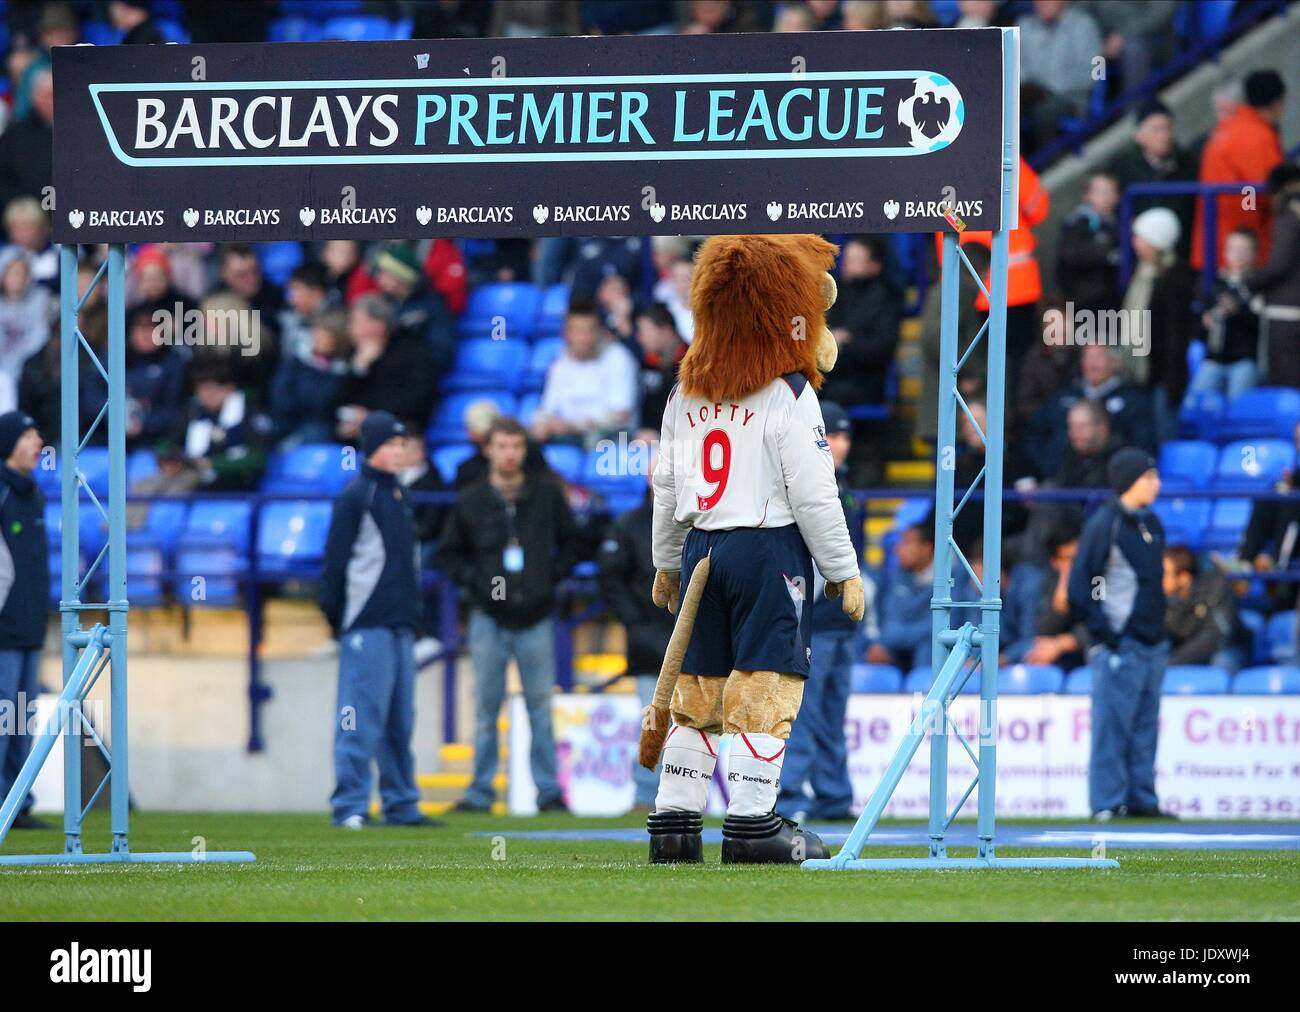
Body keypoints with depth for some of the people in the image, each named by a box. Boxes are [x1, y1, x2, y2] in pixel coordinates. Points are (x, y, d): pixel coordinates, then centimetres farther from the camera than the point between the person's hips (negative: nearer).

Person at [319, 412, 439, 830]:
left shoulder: (399, 497, 18)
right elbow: (336, 559, -9)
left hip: (400, 626, 8)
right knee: (362, 719, -9)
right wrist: (335, 615, -12)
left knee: (401, 721, 8)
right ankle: (350, 806, -8)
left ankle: (401, 804, 12)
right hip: (366, 626, -8)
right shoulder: (355, 496, -6)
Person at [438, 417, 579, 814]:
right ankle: (481, 791, 7)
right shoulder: (470, 501, 3)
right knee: (486, 706, 2)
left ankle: (548, 790, 6)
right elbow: (449, 553, 12)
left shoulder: (547, 494, 4)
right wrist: (473, 582, -3)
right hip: (489, 618, 0)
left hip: (536, 617, 0)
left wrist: (553, 576, 2)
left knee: (541, 707, 2)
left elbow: (570, 542, 16)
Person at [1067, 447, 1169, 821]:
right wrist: (1104, 634, -15)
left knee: (1145, 727, 10)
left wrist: (1161, 632, 15)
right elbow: (1081, 587, -13)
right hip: (1119, 646, -8)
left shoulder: (1151, 523, 14)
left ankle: (1142, 800, 14)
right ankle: (1108, 802, -4)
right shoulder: (1104, 524, -10)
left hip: (1152, 644, 8)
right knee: (1113, 725, -6)